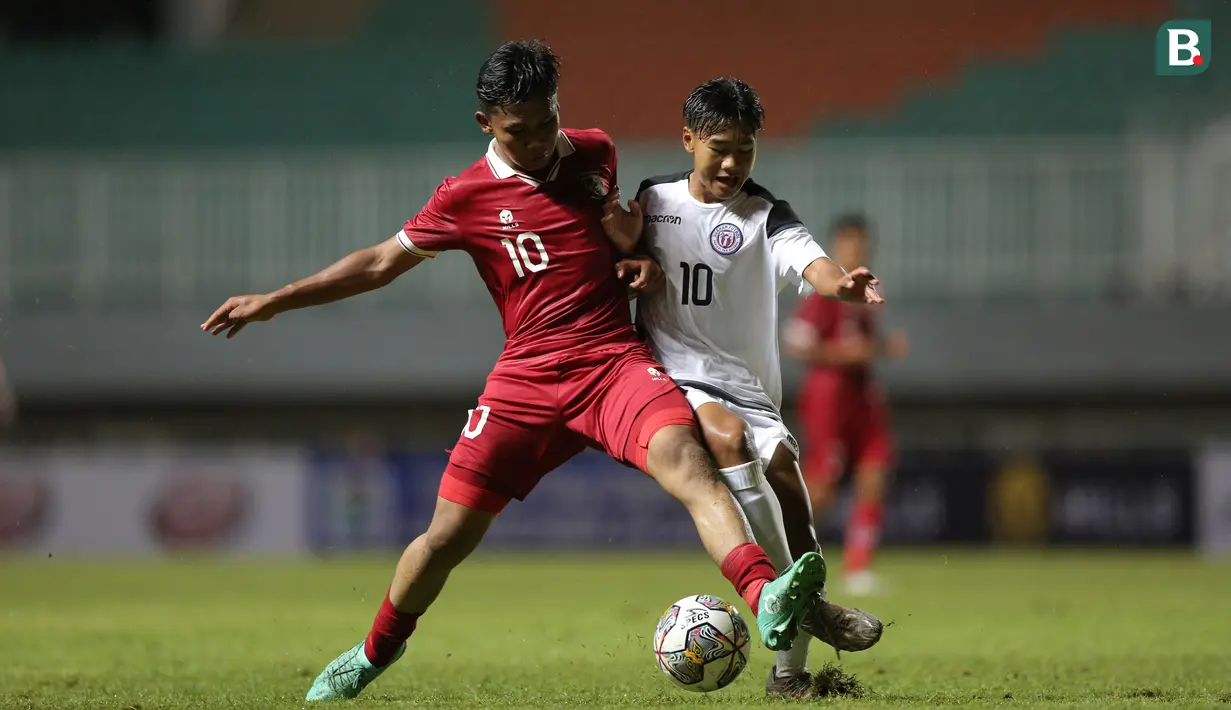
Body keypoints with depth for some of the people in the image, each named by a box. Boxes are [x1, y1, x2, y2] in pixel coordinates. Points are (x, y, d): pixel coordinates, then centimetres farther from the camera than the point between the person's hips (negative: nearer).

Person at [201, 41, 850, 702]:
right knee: (447, 536, 1)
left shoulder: (595, 153, 8)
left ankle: (768, 601, -49)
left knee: (684, 457, -30)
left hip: (615, 362, 0)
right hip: (527, 379, 0)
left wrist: (639, 258, 7)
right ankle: (376, 651, 30)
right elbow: (383, 261, 12)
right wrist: (275, 300, 11)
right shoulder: (466, 196, 1)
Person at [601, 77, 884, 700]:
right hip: (671, 378, -1)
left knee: (784, 471, -20)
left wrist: (839, 283, -42)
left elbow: (807, 260, -19)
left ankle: (791, 668, -13)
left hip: (747, 387, 1)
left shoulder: (765, 216, 1)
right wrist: (625, 247, -4)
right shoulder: (653, 200, 8)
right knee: (729, 434, -32)